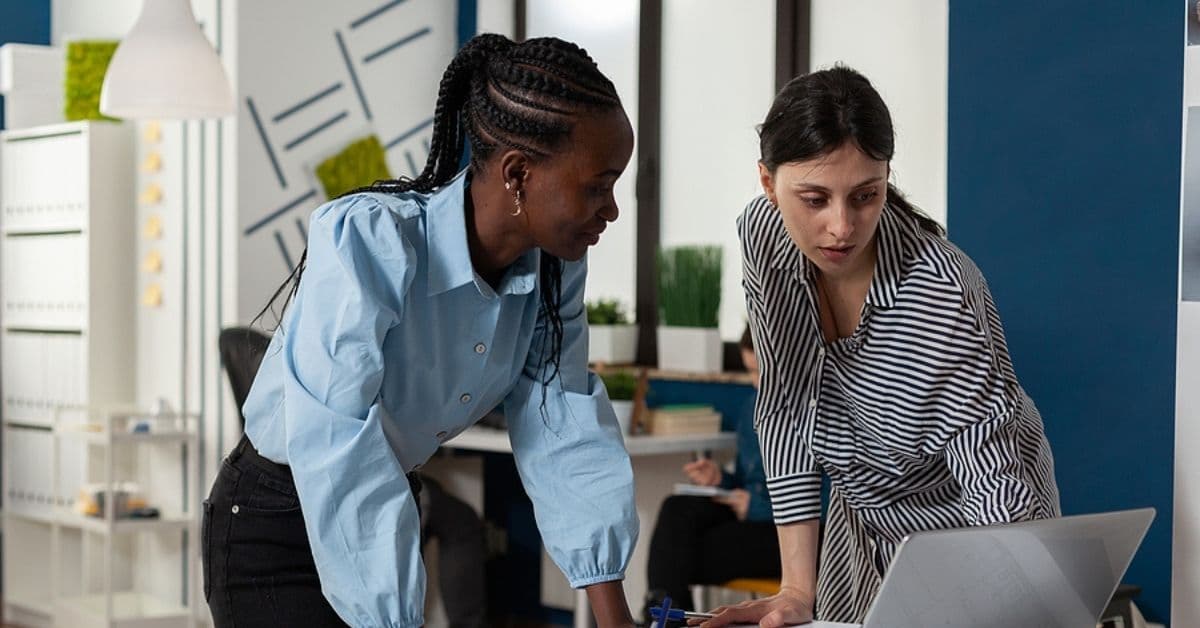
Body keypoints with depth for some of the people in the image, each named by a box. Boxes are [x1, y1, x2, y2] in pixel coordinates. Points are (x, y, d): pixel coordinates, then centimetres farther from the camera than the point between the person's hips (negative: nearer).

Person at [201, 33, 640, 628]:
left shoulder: (553, 269, -10)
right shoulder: (366, 242, -31)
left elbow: (564, 430, -9)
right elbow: (336, 452, -36)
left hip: (387, 509, 7)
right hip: (273, 526, -6)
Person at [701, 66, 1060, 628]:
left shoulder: (944, 294, -34)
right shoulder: (763, 234, -19)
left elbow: (999, 481, -32)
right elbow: (784, 407, -11)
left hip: (966, 536, -4)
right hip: (862, 524, 4)